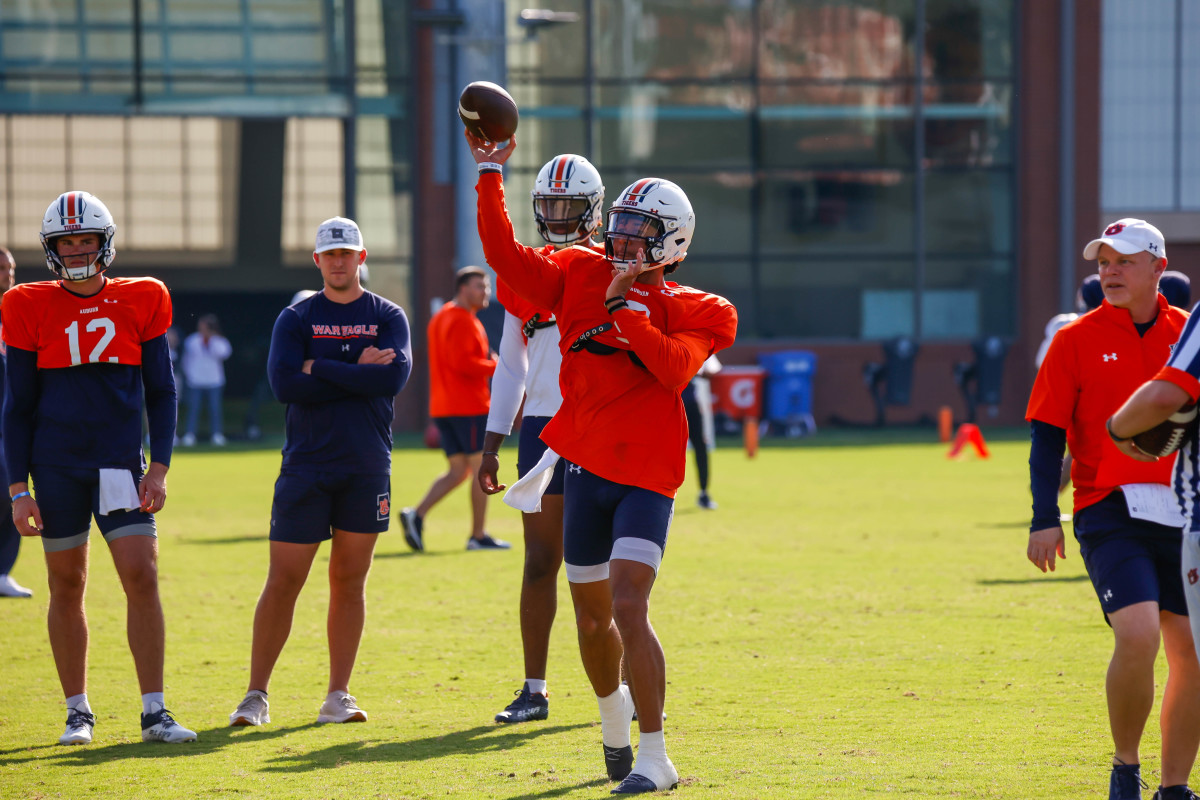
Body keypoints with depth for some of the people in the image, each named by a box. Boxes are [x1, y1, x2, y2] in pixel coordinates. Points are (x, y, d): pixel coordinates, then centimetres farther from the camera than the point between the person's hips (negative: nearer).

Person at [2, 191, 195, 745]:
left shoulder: (141, 303, 2)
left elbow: (162, 392, 7)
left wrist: (159, 468, -2)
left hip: (121, 465, 0)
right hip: (56, 465, 0)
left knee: (142, 578, -9)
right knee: (67, 585, 6)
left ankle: (154, 713, -5)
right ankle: (78, 713, 15)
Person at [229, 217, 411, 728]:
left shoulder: (387, 317, 7)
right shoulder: (295, 319, 5)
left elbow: (395, 377, -12)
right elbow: (284, 384, -12)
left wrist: (321, 369, -11)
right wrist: (357, 373, -11)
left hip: (367, 468, 1)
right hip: (306, 465, -1)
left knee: (350, 581, 4)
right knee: (284, 581, -3)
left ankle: (337, 697, 11)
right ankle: (256, 695, 4)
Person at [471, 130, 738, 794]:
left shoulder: (689, 311, -2)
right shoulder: (582, 278, 7)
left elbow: (676, 366, -21)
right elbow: (506, 256, 1)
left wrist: (624, 305, -20)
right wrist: (490, 176, -4)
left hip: (645, 479, -5)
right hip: (585, 471, 5)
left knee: (628, 608, -19)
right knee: (593, 619, 15)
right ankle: (614, 718, 41)